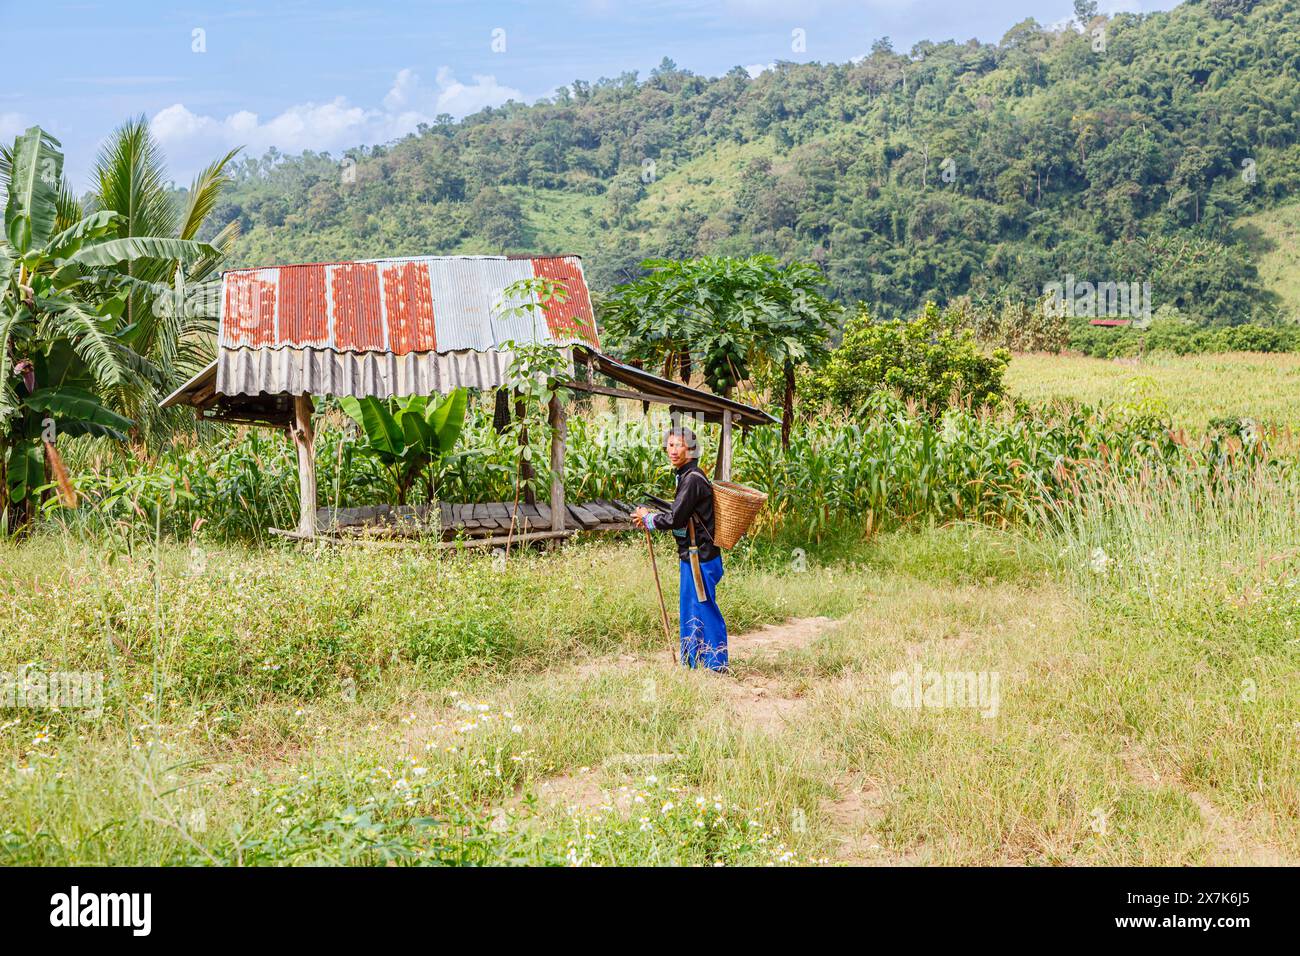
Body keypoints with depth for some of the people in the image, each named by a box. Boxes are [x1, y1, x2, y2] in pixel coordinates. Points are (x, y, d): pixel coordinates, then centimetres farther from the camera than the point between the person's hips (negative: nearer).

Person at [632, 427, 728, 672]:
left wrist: (648, 519, -3)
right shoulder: (687, 476, 13)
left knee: (704, 611, -3)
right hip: (694, 556, 10)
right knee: (689, 610, 17)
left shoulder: (692, 479, -18)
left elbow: (675, 519, -19)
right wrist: (650, 516, 11)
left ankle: (715, 666, 4)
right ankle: (692, 663, 28)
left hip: (699, 558, -10)